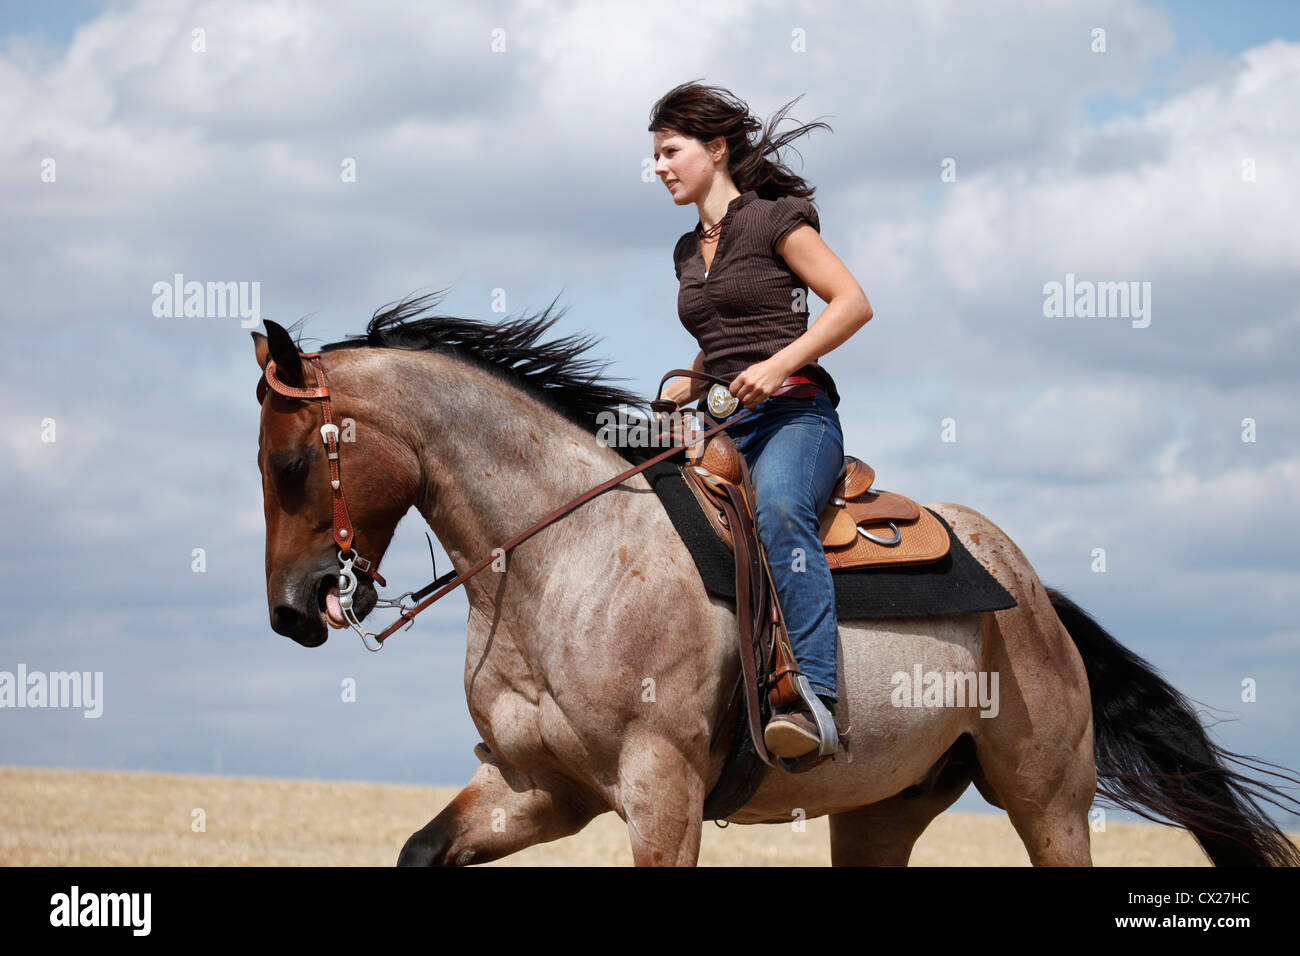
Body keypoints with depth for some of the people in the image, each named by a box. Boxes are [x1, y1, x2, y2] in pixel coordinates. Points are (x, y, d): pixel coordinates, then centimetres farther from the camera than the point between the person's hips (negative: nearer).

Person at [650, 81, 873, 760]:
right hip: (726, 429, 8)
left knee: (777, 507, -39)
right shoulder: (689, 252, 22)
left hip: (795, 414, -8)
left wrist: (779, 364, -19)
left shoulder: (774, 219, 0)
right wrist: (685, 388, 12)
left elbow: (853, 302, -8)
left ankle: (816, 701, -50)